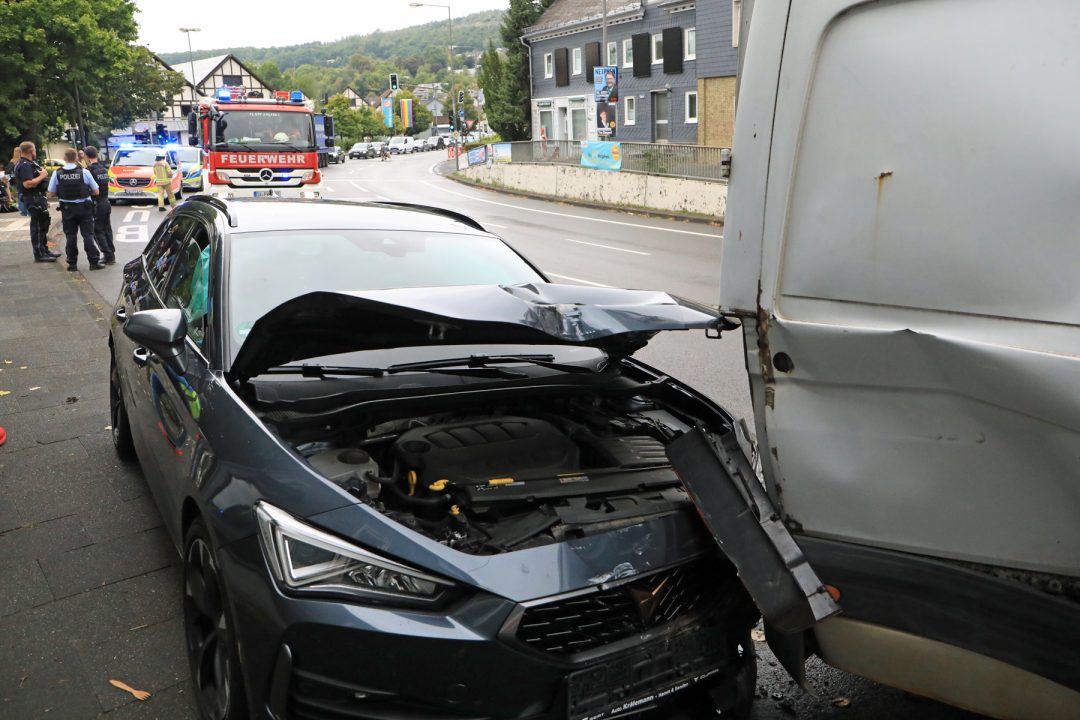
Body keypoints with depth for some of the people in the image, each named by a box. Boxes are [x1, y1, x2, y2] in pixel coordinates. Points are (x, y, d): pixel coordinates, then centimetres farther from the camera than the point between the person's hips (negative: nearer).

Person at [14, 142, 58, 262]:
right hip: (33, 199, -11)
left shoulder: (29, 164, 17)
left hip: (38, 198, 11)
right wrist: (41, 176, -18)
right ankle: (39, 255, -3)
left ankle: (44, 251, 27)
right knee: (37, 226, -7)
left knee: (43, 225, 17)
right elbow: (27, 184, -28)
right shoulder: (24, 165, -16)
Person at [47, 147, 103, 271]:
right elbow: (95, 192, -4)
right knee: (88, 235, 3)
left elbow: (51, 194, 0)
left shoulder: (57, 174, -5)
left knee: (70, 236, 8)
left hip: (67, 209, 1)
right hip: (84, 208, -1)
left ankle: (72, 264, 10)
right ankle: (94, 262, 1)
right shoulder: (84, 172, -9)